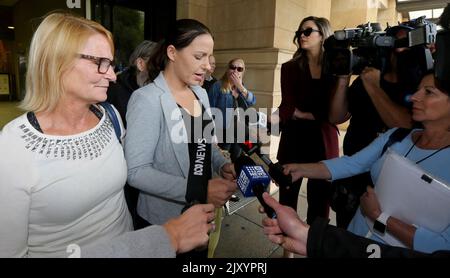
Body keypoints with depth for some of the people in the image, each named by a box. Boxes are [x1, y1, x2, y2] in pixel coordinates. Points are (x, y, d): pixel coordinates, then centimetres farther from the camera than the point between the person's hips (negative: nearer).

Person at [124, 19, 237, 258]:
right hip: (165, 220, -6)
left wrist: (222, 165, -7)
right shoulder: (147, 100, -20)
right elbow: (136, 171, -23)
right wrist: (199, 190, -30)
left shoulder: (200, 94, 3)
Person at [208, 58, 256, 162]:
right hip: (222, 132, -6)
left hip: (239, 132, 6)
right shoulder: (218, 86, -10)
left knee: (236, 161, 18)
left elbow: (252, 102, -6)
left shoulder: (241, 88, 9)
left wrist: (240, 86, -18)